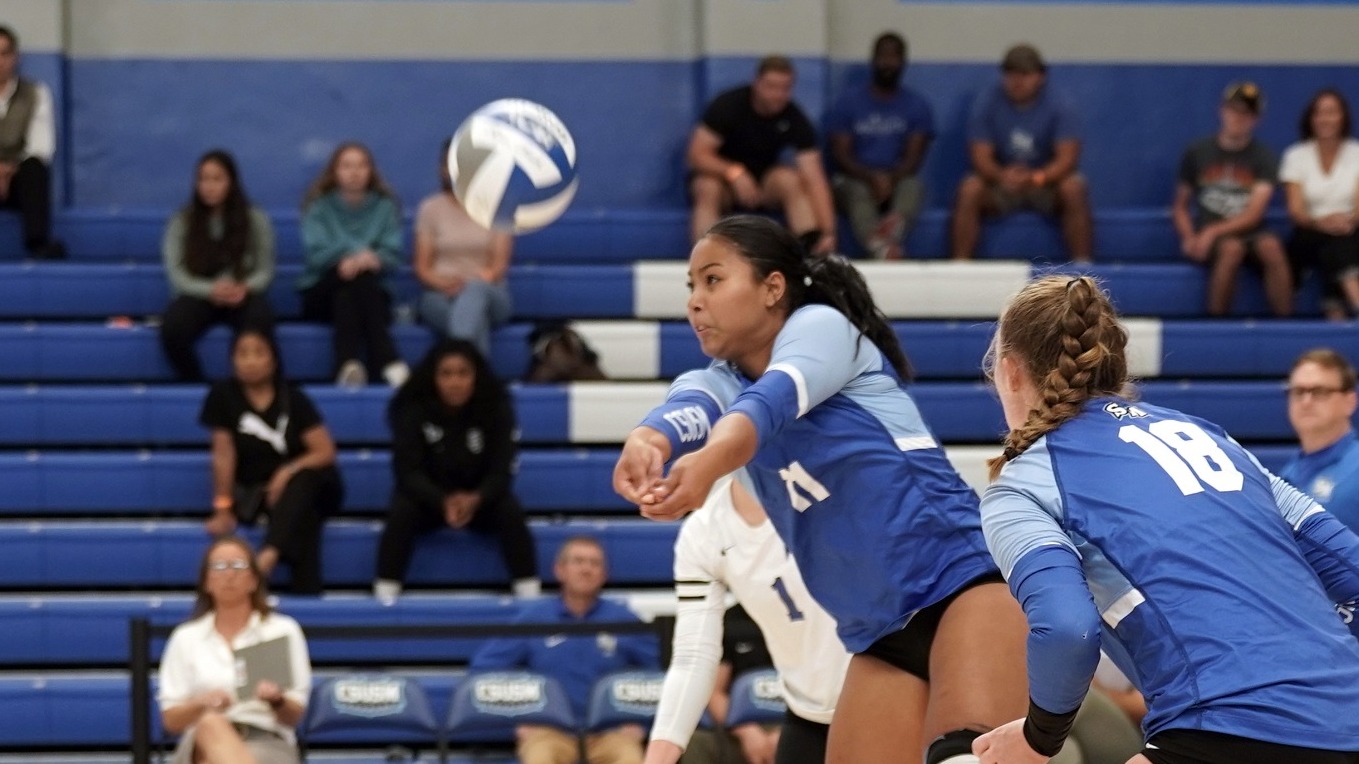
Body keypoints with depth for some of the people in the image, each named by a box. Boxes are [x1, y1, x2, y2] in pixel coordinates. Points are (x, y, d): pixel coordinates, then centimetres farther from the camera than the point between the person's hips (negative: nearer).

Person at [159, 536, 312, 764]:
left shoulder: (284, 631, 15)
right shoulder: (185, 638, 17)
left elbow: (294, 716, 10)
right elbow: (170, 719, 12)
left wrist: (277, 701, -14)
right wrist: (201, 704, -10)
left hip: (267, 745, 0)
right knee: (211, 725, -41)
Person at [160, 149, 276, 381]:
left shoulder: (255, 219, 4)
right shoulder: (182, 222, 4)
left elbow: (265, 269, 4)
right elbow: (176, 274, -2)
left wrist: (244, 288, -19)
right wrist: (211, 290, -21)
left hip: (242, 295, 0)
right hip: (199, 295, 0)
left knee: (260, 320, -37)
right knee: (172, 330, -33)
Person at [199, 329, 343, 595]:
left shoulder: (292, 399, -3)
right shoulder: (223, 396, -3)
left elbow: (326, 451, -9)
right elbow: (223, 453, -8)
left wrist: (288, 473, -25)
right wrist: (223, 508, -14)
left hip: (299, 485, 1)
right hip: (251, 490, -1)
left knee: (303, 479, -36)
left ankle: (269, 554, -55)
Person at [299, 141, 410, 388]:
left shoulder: (386, 206, 10)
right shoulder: (318, 206, 7)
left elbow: (393, 254, -3)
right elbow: (316, 254, -8)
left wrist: (373, 259, -28)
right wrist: (358, 254, -26)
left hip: (372, 294, 0)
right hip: (322, 292, 0)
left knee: (359, 275, -35)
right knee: (352, 275, -34)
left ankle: (349, 363, -57)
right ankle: (386, 362, -52)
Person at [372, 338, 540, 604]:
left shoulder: (496, 409, -14)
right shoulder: (413, 411, -17)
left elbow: (501, 470, -18)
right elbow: (408, 471, -21)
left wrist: (475, 499, -41)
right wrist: (444, 502, -41)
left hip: (480, 497, 1)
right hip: (428, 496, -1)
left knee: (511, 512, -30)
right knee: (401, 512, -33)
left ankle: (530, 594, -24)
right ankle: (385, 596, -30)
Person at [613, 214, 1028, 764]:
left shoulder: (822, 326, -1)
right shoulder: (719, 383, 13)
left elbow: (773, 399, -25)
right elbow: (691, 411, -13)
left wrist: (710, 460, -47)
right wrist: (649, 441, -39)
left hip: (964, 580, -7)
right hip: (884, 638, 7)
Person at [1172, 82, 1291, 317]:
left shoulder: (1264, 158, 4)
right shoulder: (1197, 153, 9)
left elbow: (1253, 215, -7)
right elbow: (1180, 208, 14)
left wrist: (1214, 231, -20)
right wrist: (1189, 238, -7)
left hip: (1249, 234, 0)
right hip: (1207, 238, 0)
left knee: (1270, 245, -35)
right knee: (1232, 248, -36)